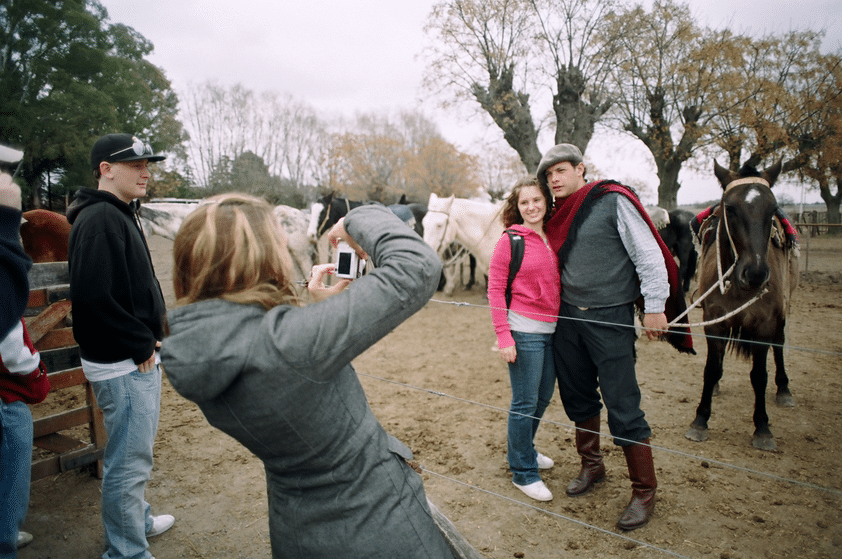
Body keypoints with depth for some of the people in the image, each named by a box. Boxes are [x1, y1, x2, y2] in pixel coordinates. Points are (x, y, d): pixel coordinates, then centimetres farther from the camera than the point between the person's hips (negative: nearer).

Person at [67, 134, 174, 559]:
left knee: (135, 450, 24)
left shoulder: (121, 214, 14)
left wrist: (149, 337, 8)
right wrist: (141, 345, -17)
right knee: (130, 461, 2)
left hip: (139, 357, 10)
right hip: (124, 363, -10)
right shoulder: (99, 219, -18)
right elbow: (93, 298, -27)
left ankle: (137, 521, 43)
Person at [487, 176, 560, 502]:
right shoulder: (510, 240, -8)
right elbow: (495, 290, -9)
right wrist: (503, 337, -13)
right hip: (525, 331, -6)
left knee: (544, 397, 17)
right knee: (525, 402, 2)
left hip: (553, 329, 6)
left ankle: (523, 451, 39)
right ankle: (523, 472, 17)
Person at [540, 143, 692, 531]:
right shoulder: (557, 215, 8)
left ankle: (644, 491, 13)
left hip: (610, 319, -6)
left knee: (622, 405, -3)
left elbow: (648, 254, -12)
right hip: (568, 318, 6)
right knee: (577, 396, 15)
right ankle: (592, 466, 35)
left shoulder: (613, 201, -10)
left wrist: (654, 306, -14)